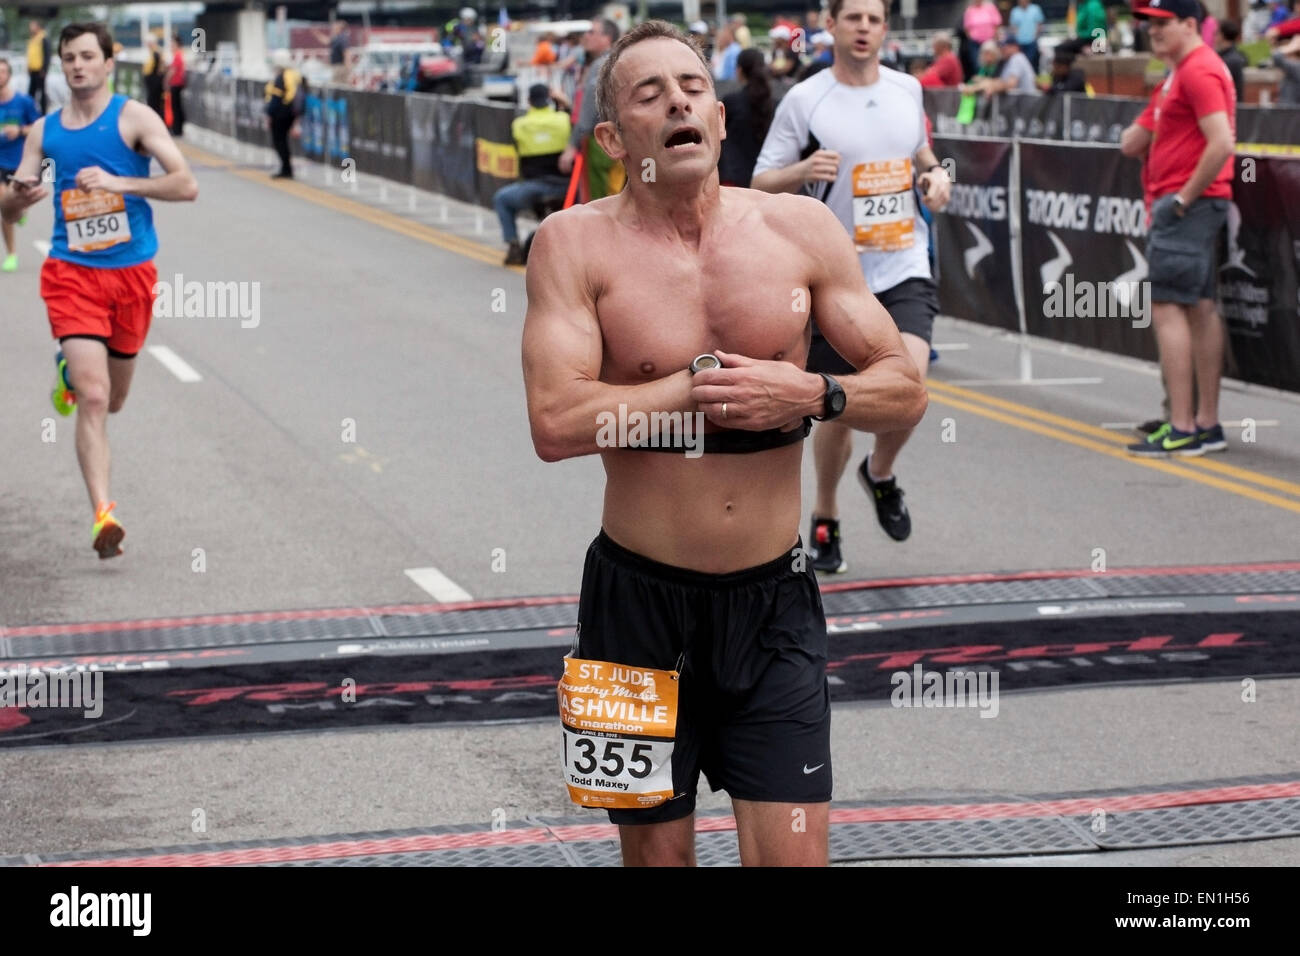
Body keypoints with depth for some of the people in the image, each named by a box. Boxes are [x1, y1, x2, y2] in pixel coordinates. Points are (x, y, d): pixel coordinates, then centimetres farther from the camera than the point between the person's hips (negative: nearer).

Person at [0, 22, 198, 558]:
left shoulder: (133, 118, -4)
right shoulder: (44, 132, 6)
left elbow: (186, 186, -13)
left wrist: (118, 182, -22)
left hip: (131, 271, 0)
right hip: (72, 271, 0)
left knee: (111, 400, 16)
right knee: (93, 398, -16)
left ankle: (72, 372, 51)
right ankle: (103, 513, -16)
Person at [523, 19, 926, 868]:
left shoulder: (801, 229, 0)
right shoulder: (576, 243, -7)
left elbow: (906, 390, 3)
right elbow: (555, 424, -20)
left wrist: (814, 395, -16)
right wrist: (710, 382, -16)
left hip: (774, 603, 1)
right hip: (640, 599, -1)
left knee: (794, 855, -1)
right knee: (656, 852, 11)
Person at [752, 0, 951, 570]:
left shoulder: (908, 90, 7)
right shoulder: (803, 101, -5)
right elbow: (761, 183, -3)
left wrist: (935, 175, 4)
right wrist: (803, 169, -23)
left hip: (904, 268, 2)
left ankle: (880, 474, 12)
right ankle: (825, 519, 28)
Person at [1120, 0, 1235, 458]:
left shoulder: (1200, 71, -13)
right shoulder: (1176, 76, 20)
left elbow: (1222, 145, -24)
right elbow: (1131, 143, 21)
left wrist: (1183, 198, -21)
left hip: (1188, 204, -11)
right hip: (1175, 204, 11)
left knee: (1166, 307, -13)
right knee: (1199, 308, 11)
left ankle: (1182, 429, -14)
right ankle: (1207, 424, 14)